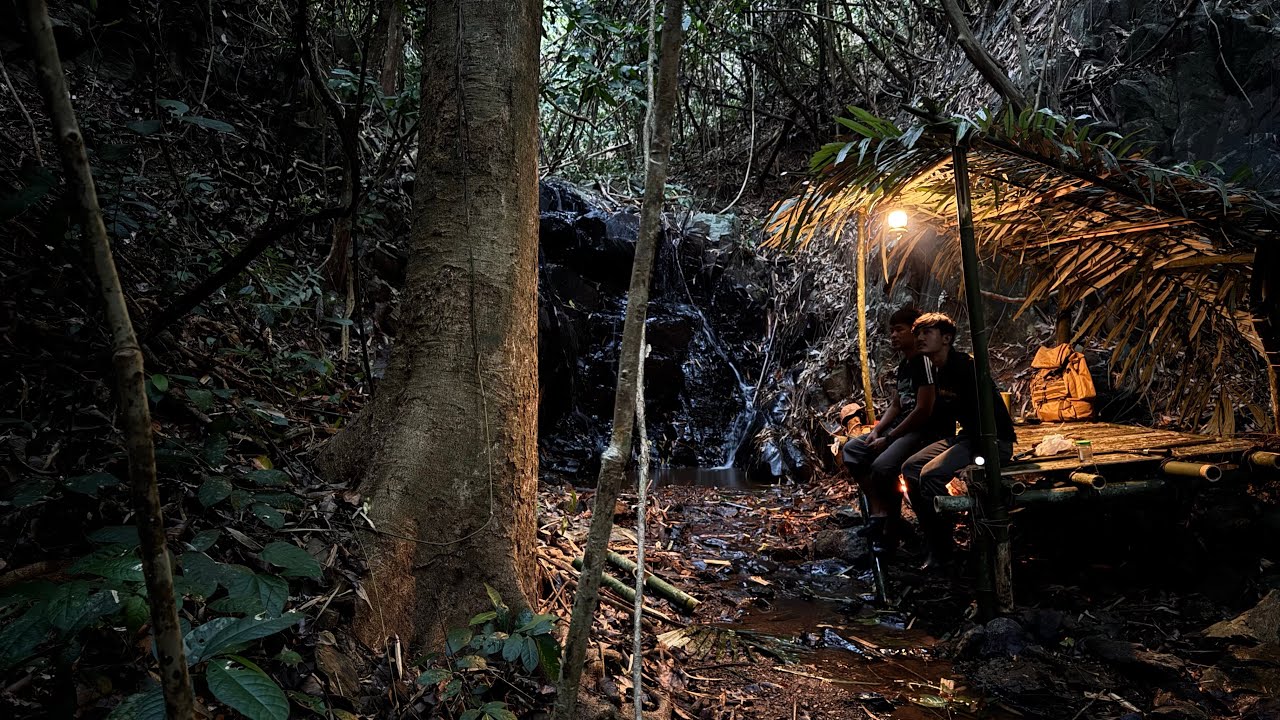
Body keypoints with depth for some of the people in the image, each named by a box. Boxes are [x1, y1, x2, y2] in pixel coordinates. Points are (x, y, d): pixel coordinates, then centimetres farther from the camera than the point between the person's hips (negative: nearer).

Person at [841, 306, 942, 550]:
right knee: (851, 450, 2)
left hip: (927, 431, -10)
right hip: (903, 428, 10)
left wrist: (888, 439, -16)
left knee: (882, 466, -32)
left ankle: (892, 525, -9)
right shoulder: (903, 365, 16)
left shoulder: (925, 360, -14)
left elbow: (924, 410, -20)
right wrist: (876, 430, 1)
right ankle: (879, 512, -8)